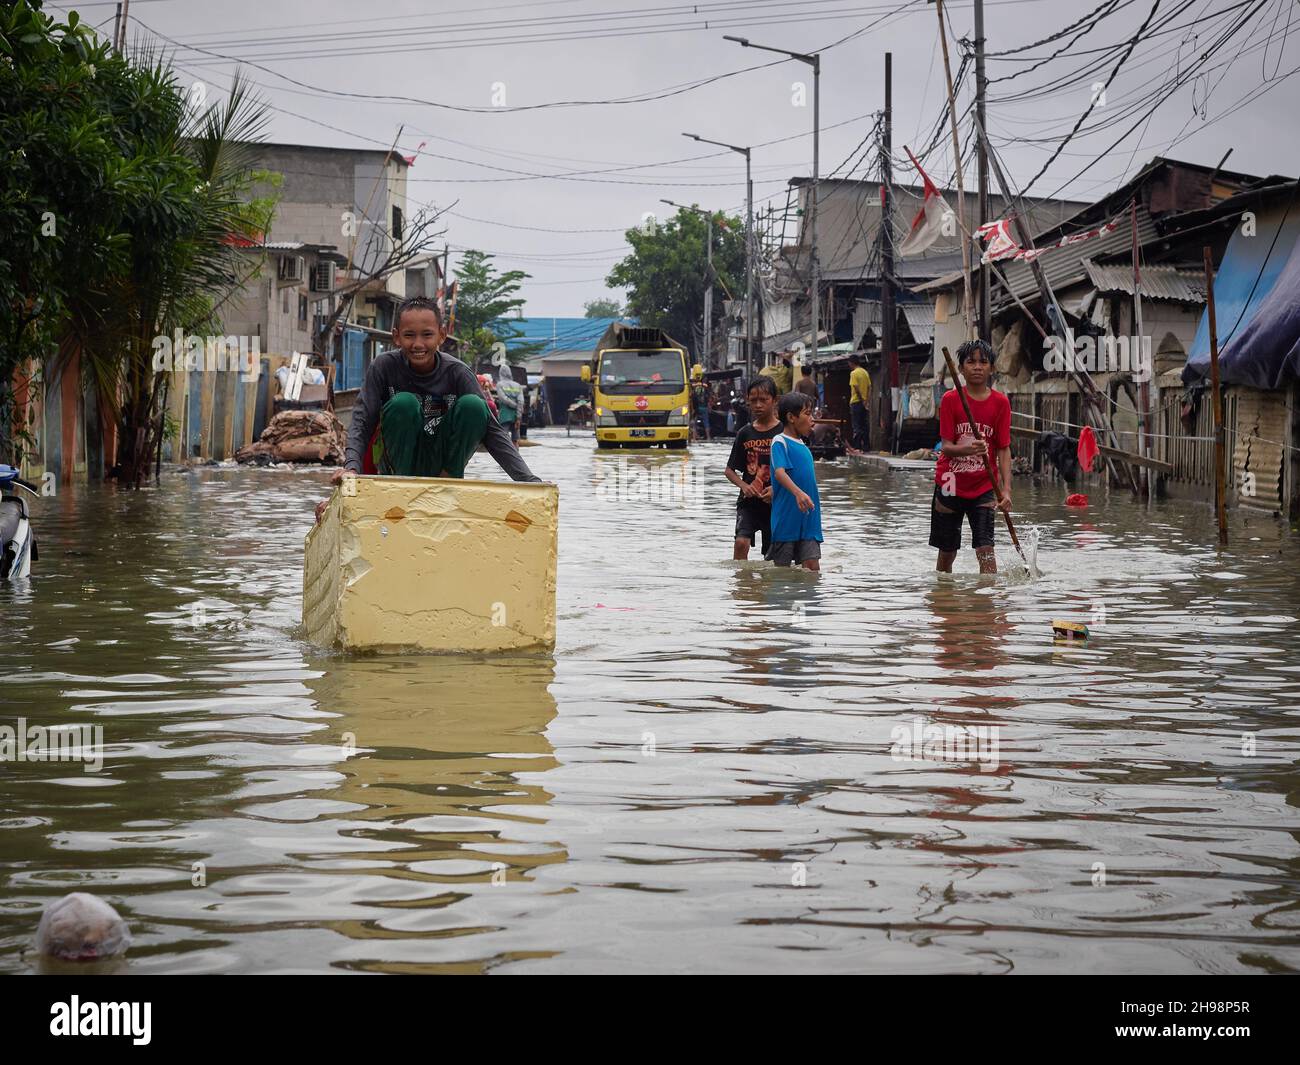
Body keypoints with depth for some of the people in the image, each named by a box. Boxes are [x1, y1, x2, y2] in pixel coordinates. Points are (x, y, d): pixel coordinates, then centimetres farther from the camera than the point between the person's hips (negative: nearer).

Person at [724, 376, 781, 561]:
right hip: (749, 501, 1)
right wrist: (744, 486, -9)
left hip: (774, 502, -1)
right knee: (741, 542, -19)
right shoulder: (745, 433, 4)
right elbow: (729, 470, 9)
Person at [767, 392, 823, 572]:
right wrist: (798, 493, -38)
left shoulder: (803, 447, 16)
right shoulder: (780, 442, -8)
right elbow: (779, 472, -24)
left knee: (813, 567, -3)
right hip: (786, 519, -7)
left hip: (808, 521, 7)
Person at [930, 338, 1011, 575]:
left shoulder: (1000, 402, -4)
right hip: (951, 484, 0)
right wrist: (969, 449, -34)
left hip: (983, 487, 0)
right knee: (947, 553, 10)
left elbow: (1004, 449, -5)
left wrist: (1006, 489, -17)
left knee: (985, 548, -13)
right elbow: (946, 447, -11)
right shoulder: (950, 399, -7)